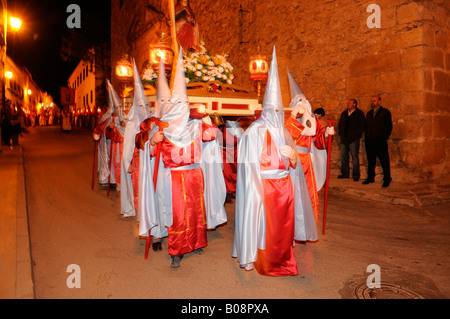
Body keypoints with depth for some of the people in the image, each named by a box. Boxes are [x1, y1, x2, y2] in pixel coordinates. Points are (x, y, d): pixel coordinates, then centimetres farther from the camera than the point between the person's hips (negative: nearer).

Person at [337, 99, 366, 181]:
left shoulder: (359, 114, -1)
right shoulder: (344, 113, 16)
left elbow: (362, 126, -6)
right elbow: (339, 124, 24)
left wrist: (355, 134, -11)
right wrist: (341, 133, 10)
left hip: (353, 139, -5)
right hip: (344, 139, 6)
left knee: (355, 157, -4)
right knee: (343, 156, 7)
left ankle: (356, 175, 3)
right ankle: (345, 173, 17)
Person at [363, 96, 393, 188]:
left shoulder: (385, 112, 2)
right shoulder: (369, 113, 17)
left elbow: (389, 127, 2)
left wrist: (385, 137, -5)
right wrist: (366, 137, 9)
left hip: (381, 142, -5)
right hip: (369, 141, 5)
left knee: (384, 162, -2)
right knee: (370, 161, 10)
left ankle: (387, 179, 6)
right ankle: (370, 178, 20)